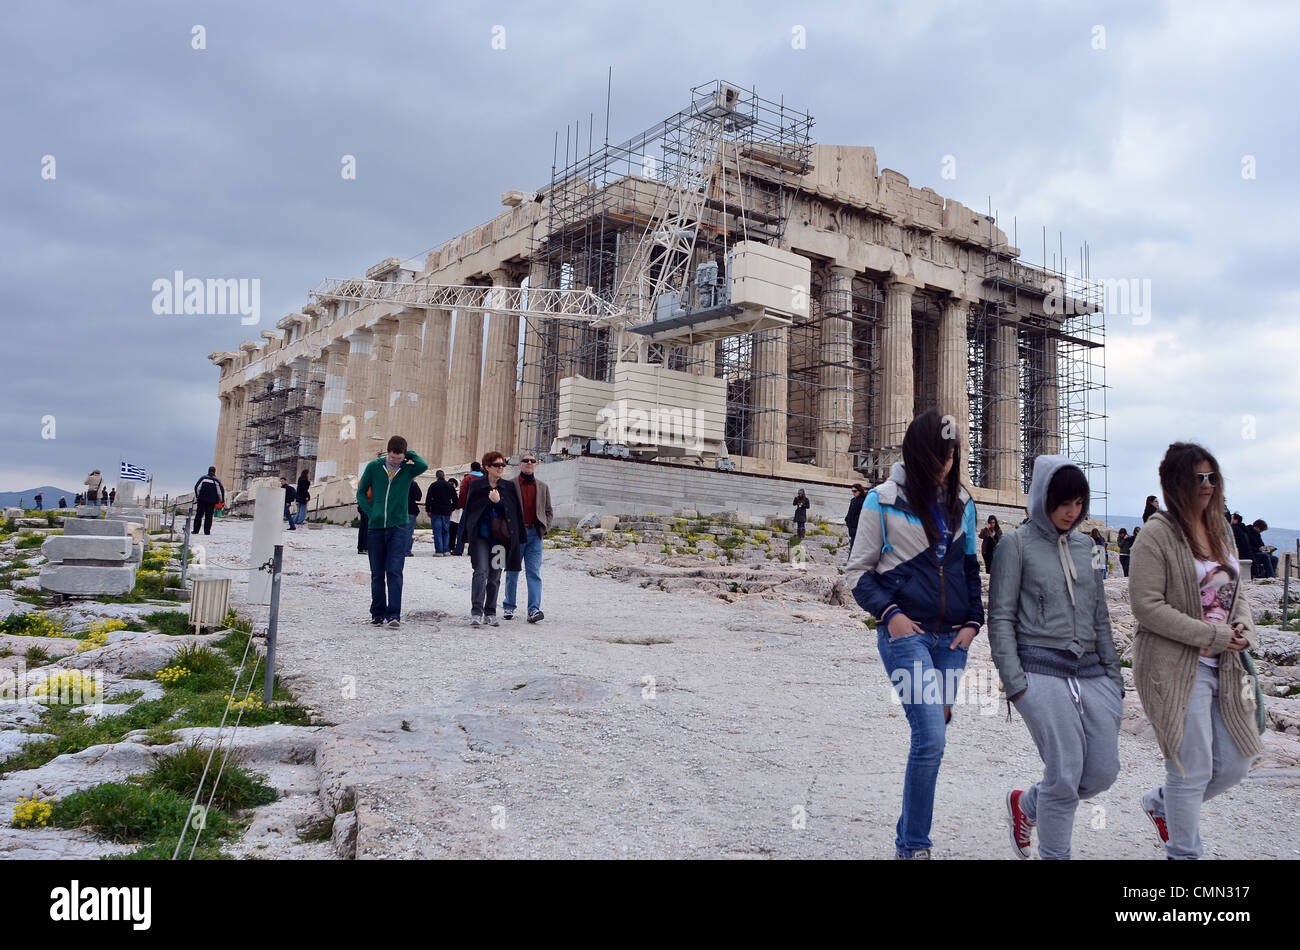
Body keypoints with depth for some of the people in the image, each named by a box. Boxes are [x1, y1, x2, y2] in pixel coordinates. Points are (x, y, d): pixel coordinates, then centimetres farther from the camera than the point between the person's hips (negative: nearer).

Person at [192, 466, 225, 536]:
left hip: (201, 499, 1)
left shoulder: (203, 478, 2)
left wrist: (197, 496, 11)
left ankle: (195, 530, 5)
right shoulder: (217, 480, 0)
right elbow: (221, 490, -5)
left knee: (199, 515, 7)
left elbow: (197, 487, -1)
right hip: (211, 501, -1)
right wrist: (222, 500, 2)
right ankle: (207, 531, -1)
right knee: (209, 516, 3)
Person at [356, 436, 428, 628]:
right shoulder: (374, 466, 3)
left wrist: (408, 453, -7)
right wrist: (370, 512, -2)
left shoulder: (407, 470, 0)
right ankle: (377, 613, 18)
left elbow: (424, 465, -22)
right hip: (375, 526, 2)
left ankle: (394, 614, -8)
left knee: (394, 572, -8)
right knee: (377, 574, 8)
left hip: (398, 527, -2)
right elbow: (361, 492, 11)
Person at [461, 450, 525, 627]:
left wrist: (498, 501, -11)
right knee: (481, 571, -15)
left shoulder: (509, 487, 8)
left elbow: (515, 512, 3)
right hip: (480, 536, -2)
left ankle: (490, 613, 15)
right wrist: (467, 535, 2)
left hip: (500, 537, 2)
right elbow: (469, 510, 6)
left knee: (495, 576, 7)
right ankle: (476, 612, -17)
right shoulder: (476, 485, 4)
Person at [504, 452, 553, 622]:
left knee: (534, 573, -5)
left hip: (534, 533, 2)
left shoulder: (542, 487, 11)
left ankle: (534, 610, -8)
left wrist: (544, 529, 3)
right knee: (512, 572, 7)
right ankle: (508, 607, 21)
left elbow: (549, 511, 16)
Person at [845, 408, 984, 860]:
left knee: (931, 738, 9)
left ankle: (908, 837, 25)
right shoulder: (884, 500, -4)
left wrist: (973, 621, 7)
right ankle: (914, 846, 0)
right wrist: (889, 612, -13)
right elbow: (858, 571, 1)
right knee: (931, 738, -14)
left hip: (951, 638, 5)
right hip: (905, 632, -5)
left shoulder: (962, 503, 11)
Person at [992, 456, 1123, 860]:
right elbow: (1001, 619, -4)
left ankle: (1026, 804, 29)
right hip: (1041, 671, -6)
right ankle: (1054, 855, 11)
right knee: (1065, 774, -9)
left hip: (1091, 671, 6)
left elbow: (1100, 618, 20)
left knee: (1103, 772, 4)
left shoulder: (1086, 546, 16)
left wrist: (1114, 677, 15)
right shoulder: (1017, 545, -1)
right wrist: (1014, 683, -11)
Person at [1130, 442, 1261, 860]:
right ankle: (1183, 853, 21)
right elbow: (1146, 606, -19)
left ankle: (1160, 803, 36)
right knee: (1192, 771, 1)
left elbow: (1235, 593, 20)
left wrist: (1244, 630, 0)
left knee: (1234, 764, 12)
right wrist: (1213, 635, -17)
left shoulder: (1221, 530, 12)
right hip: (1178, 668, -8)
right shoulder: (1157, 535, -13)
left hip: (1225, 667, 8)